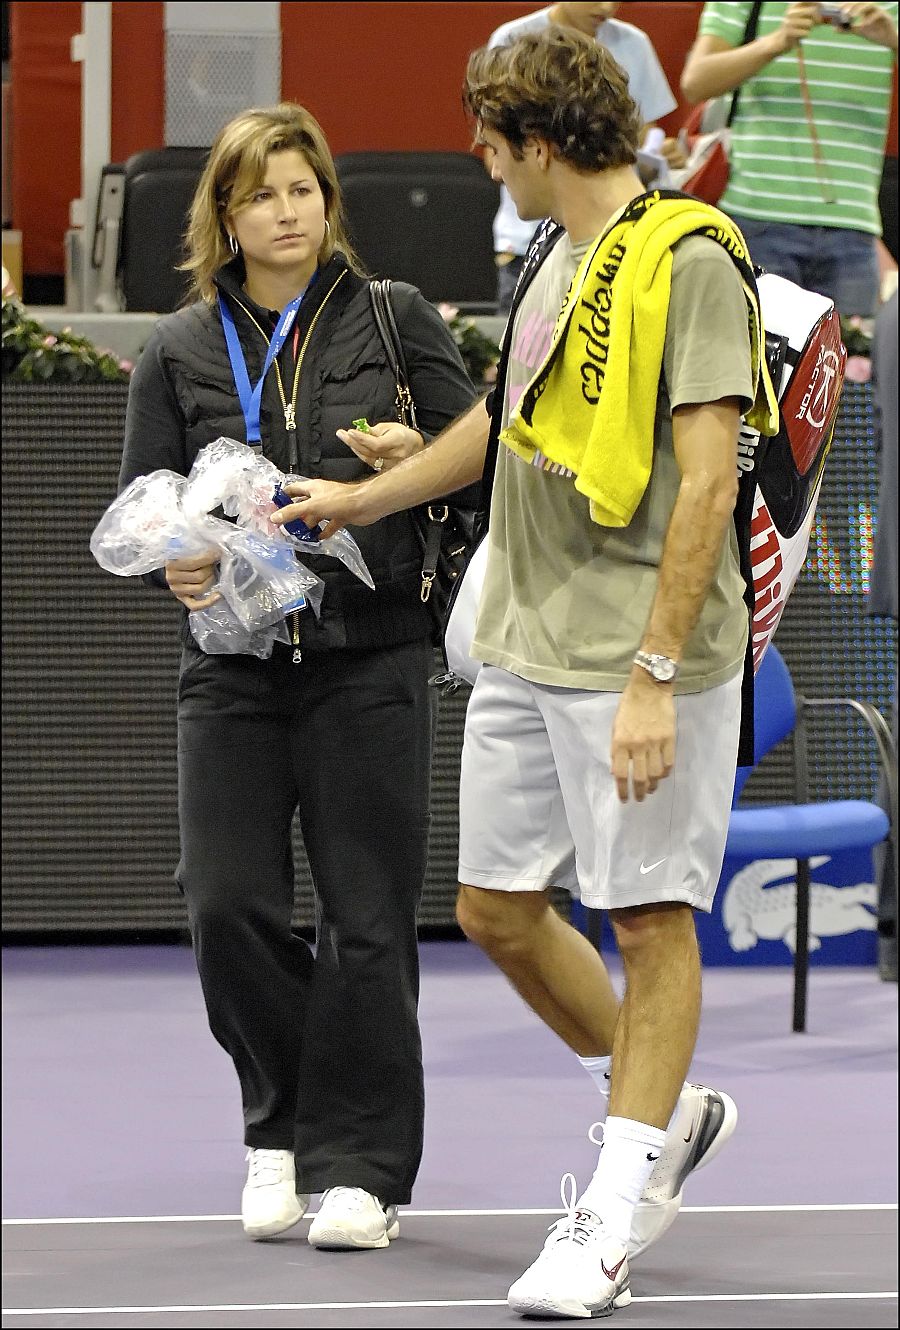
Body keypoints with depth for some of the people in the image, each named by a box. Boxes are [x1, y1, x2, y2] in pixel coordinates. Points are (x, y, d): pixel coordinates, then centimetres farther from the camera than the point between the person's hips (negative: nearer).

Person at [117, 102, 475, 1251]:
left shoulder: (396, 319, 5)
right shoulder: (180, 350, 9)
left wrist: (417, 458, -13)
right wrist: (175, 560, -10)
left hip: (370, 655, -1)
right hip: (234, 666, 1)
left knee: (366, 920, -4)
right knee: (227, 904, -8)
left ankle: (357, 1167, 5)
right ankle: (282, 1125, 14)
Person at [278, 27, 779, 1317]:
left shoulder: (688, 260, -13)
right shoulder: (557, 256, 13)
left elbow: (706, 480, -18)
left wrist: (654, 675, -21)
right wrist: (364, 499, 37)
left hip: (640, 658, -9)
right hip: (523, 649, 9)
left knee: (651, 921, -1)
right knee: (497, 907, 11)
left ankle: (609, 1225, 3)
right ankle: (668, 1109, 30)